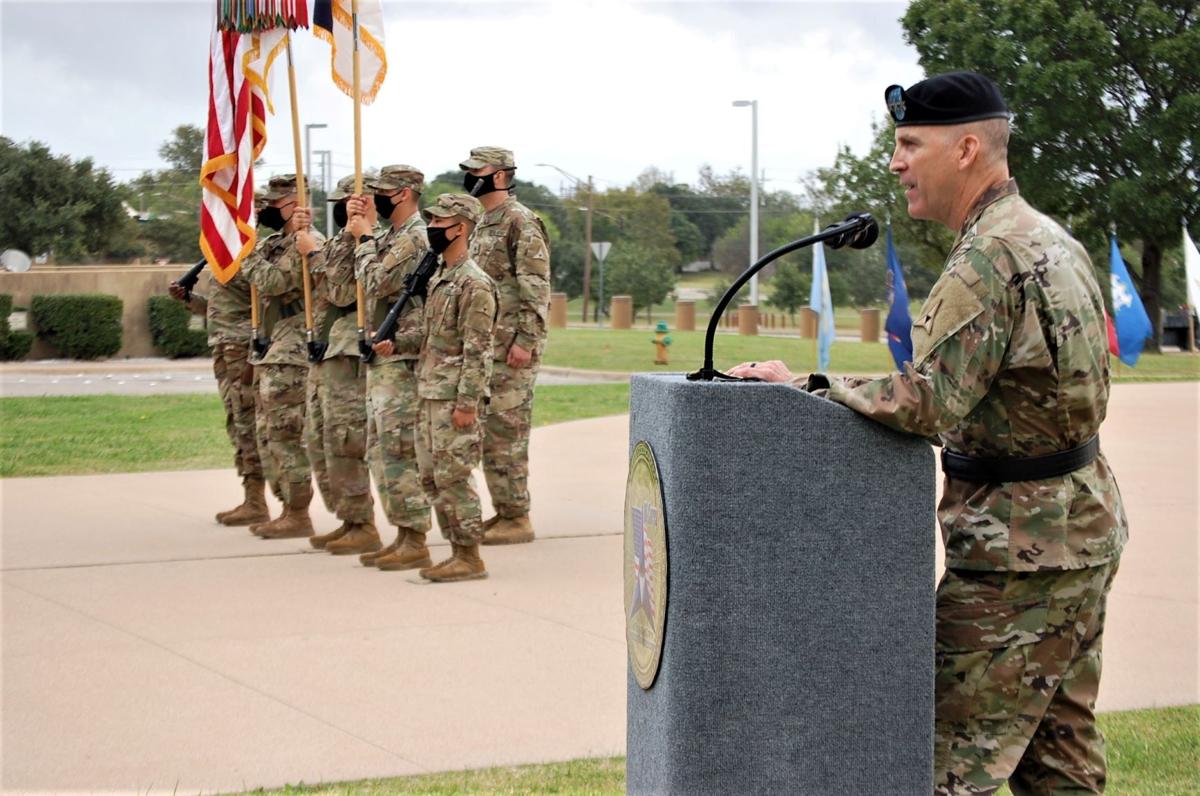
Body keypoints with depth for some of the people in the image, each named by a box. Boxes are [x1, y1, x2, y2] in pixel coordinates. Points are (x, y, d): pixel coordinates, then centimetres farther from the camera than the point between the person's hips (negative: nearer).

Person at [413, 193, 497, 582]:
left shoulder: (474, 284, -14)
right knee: (431, 477, 11)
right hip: (430, 393, 10)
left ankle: (470, 558, -1)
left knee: (453, 477, -7)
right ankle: (458, 550, 17)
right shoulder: (438, 278, 15)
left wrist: (467, 403, -20)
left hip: (455, 398, -10)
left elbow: (478, 351, -18)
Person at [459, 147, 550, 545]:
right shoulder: (482, 224, 17)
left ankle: (517, 519, -4)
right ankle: (502, 511, 17)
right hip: (483, 343, 9)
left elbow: (536, 288, -16)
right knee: (488, 430, 11)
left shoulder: (521, 222, -11)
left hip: (512, 344, -9)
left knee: (506, 428, -8)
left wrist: (525, 341, -21)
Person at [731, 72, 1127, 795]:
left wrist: (807, 385, -17)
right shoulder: (1056, 241, 13)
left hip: (1020, 545, -10)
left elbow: (925, 403, -28)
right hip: (1087, 527, 10)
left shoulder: (988, 258, -20)